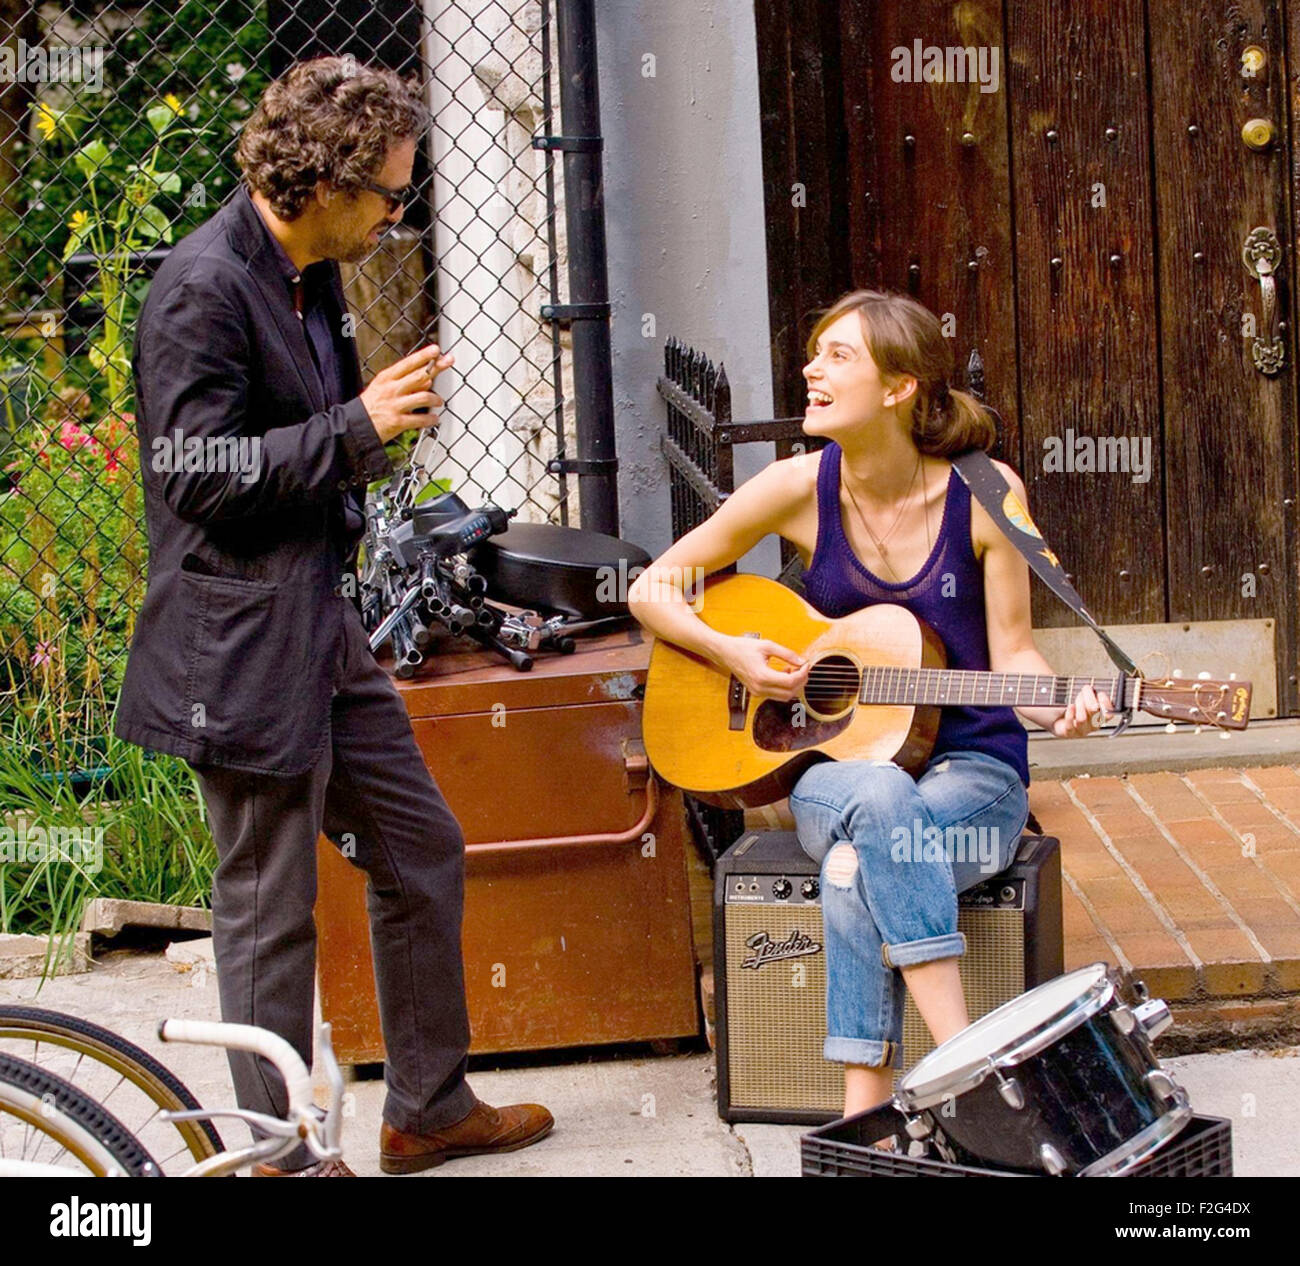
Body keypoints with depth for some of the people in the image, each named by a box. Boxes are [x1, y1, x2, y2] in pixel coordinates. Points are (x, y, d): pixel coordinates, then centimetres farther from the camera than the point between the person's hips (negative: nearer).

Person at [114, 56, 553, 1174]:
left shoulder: (311, 275, 12)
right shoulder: (204, 287, -18)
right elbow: (201, 472, -22)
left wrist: (382, 424, 7)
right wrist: (358, 425, -22)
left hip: (327, 635, 10)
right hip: (243, 651, -10)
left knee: (423, 853, 15)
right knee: (270, 909, 1)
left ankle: (431, 1109, 29)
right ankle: (282, 1157, 15)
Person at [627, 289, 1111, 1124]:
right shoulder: (801, 488, -3)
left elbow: (1010, 653, -1)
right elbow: (652, 590, 6)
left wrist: (1060, 708, -22)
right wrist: (731, 654, -10)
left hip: (971, 773, -1)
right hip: (838, 764, 1)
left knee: (857, 866, -35)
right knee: (880, 797, -37)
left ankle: (866, 1107, -31)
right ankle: (961, 1059, -39)